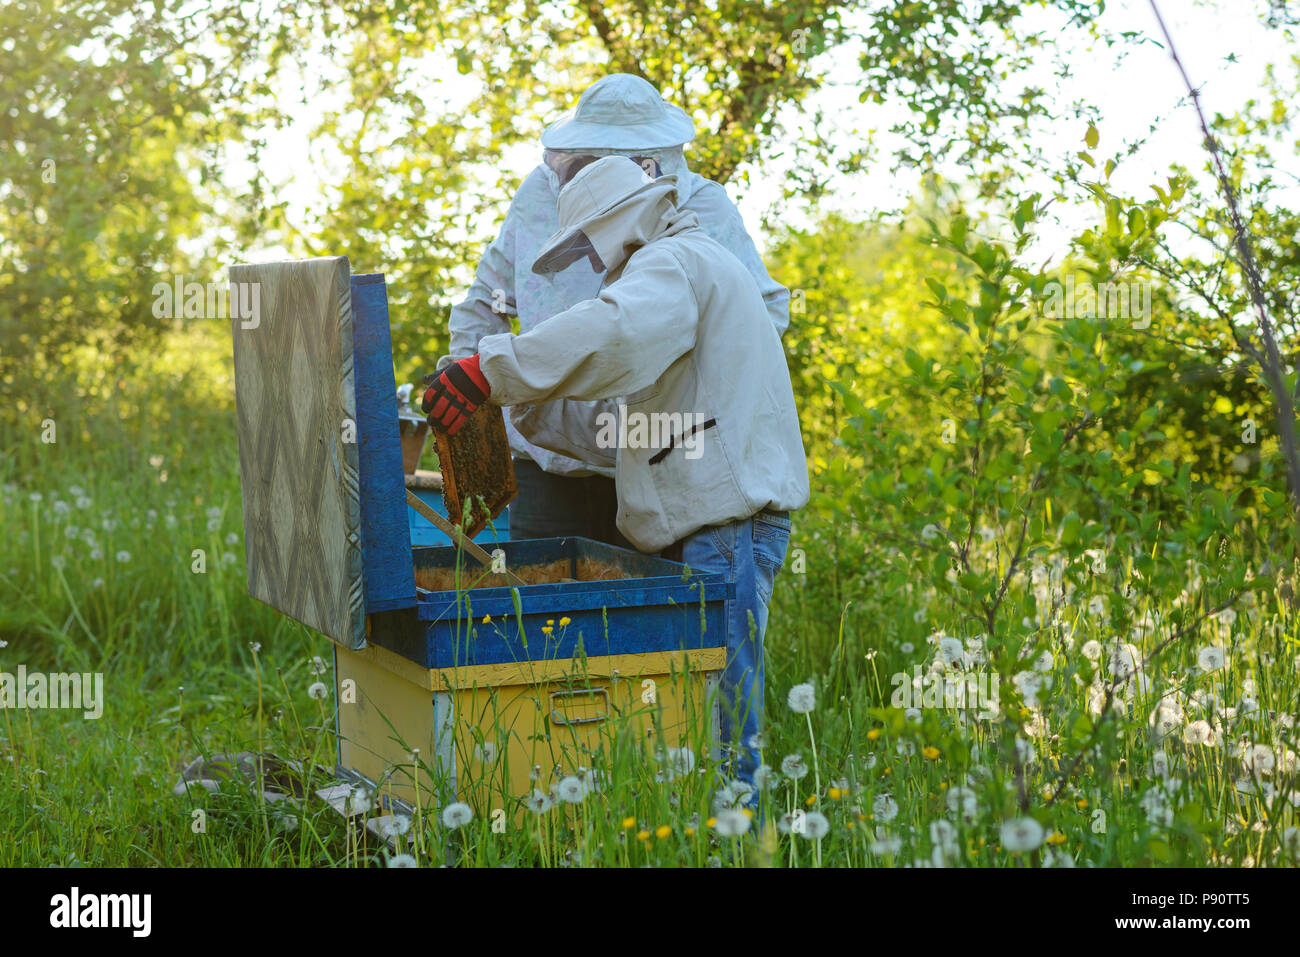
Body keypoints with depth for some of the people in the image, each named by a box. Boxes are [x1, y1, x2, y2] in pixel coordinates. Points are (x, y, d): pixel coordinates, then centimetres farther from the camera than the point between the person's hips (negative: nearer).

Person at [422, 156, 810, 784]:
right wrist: (533, 414, 22)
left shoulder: (674, 262, -4)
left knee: (715, 730, -10)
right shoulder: (696, 274, 29)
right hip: (709, 521, 11)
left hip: (730, 521, -11)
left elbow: (614, 334, -30)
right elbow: (636, 435, 27)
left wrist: (492, 369, -28)